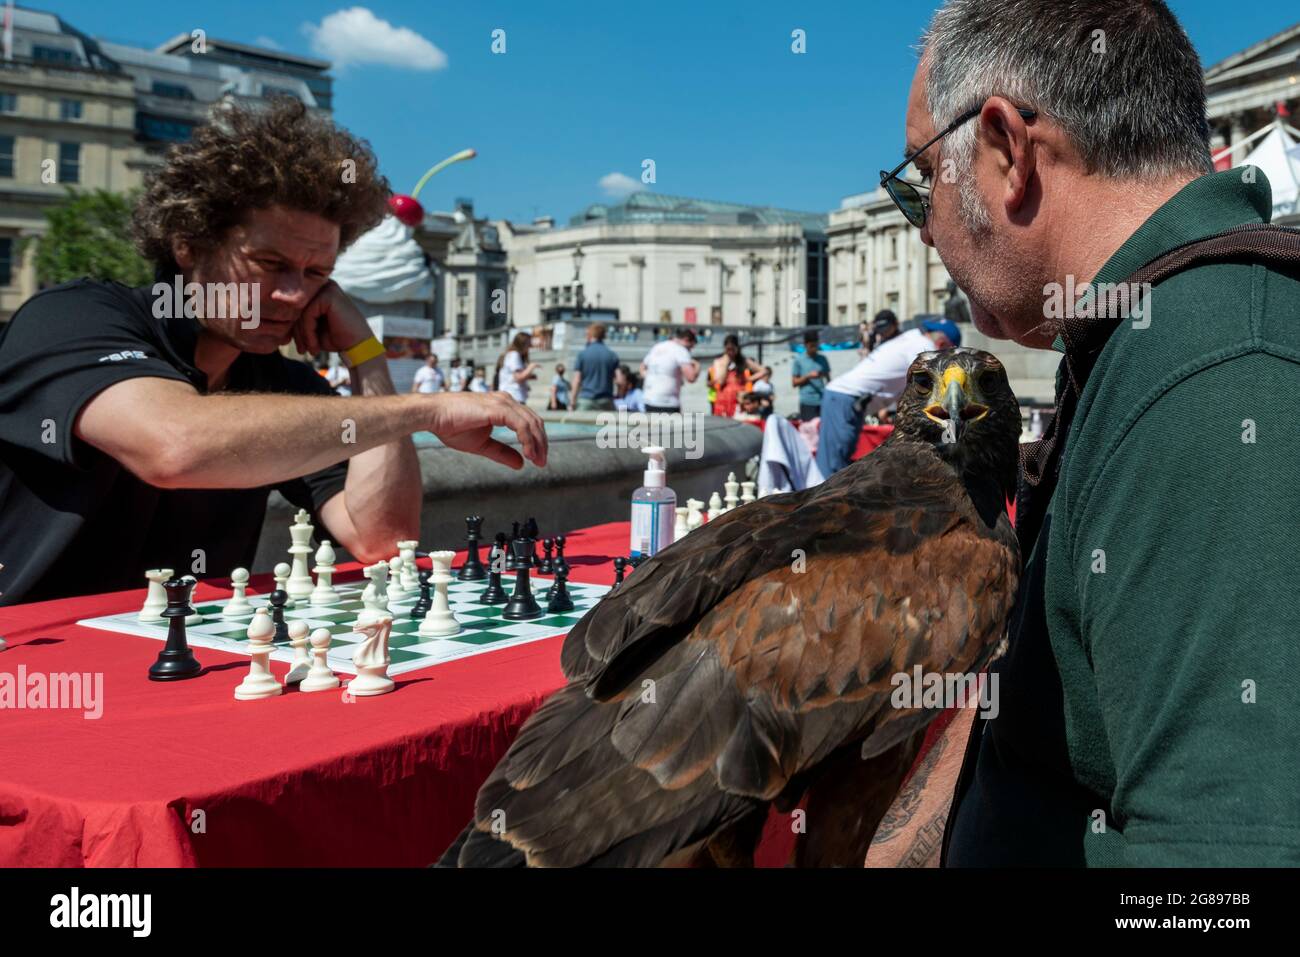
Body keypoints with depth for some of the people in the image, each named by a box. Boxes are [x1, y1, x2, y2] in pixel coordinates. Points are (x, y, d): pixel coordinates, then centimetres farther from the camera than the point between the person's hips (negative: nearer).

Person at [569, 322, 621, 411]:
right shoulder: (612, 355, 5)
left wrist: (573, 401, 1)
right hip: (606, 401, 2)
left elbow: (577, 380, -4)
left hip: (586, 400, -2)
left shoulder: (582, 354, -1)